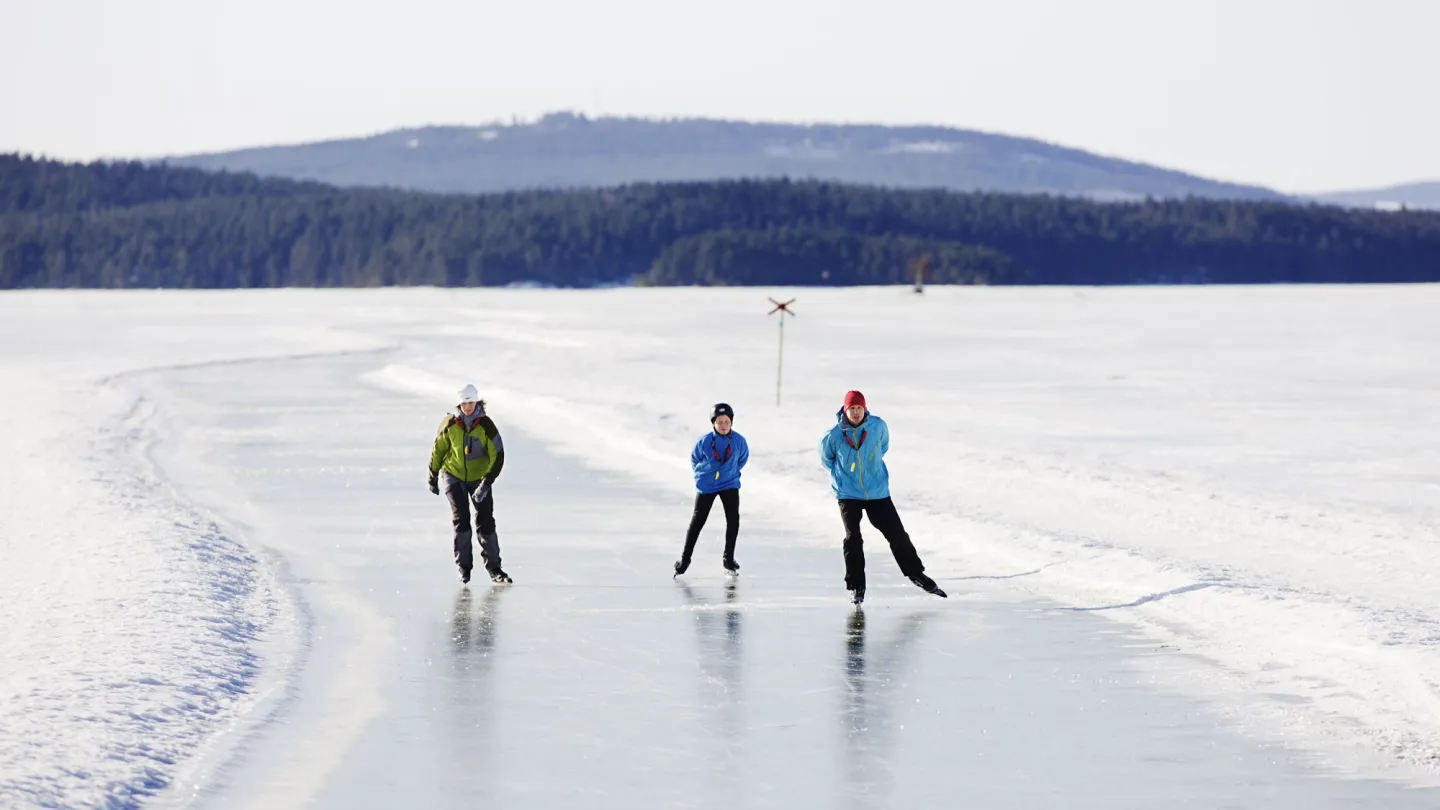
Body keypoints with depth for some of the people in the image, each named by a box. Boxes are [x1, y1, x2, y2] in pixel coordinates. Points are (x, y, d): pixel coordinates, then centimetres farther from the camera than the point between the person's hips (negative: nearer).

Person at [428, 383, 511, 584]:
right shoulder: (450, 424, -11)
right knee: (461, 520, -8)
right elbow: (438, 450, 3)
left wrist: (486, 483, -24)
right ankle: (464, 567, 1)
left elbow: (498, 456, -16)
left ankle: (494, 569, 5)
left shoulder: (486, 425, -16)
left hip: (479, 478, 0)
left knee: (486, 522, -3)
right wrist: (433, 478, 9)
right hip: (454, 477, 0)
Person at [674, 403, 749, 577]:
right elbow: (694, 459, 2)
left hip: (729, 485, 1)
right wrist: (701, 474, 6)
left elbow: (743, 458, 9)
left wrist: (731, 472, 9)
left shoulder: (739, 441, -12)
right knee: (697, 522, 6)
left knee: (733, 519, -8)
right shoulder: (704, 441, -17)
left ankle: (729, 559, 8)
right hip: (706, 486, -1)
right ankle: (685, 560, 17)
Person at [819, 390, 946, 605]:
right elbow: (826, 458, 8)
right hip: (848, 495, -2)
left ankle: (916, 573, 22)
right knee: (853, 539, -8)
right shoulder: (834, 435, -13)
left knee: (897, 534, 6)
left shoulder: (878, 426, -9)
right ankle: (856, 586, 4)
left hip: (877, 492, 2)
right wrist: (841, 473, 5)